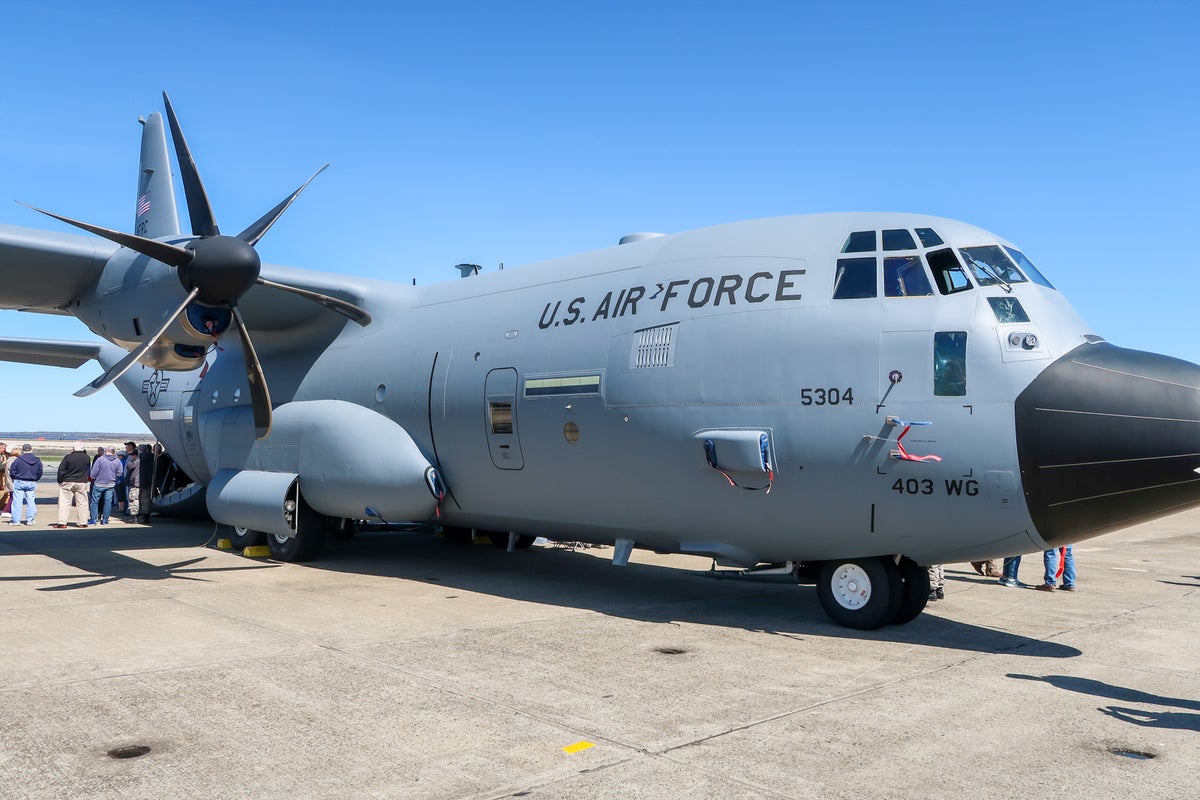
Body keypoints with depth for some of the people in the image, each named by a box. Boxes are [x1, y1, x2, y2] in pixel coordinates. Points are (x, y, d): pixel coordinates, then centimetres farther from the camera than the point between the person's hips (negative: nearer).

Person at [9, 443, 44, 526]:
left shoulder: (18, 459, -10)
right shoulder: (38, 461, 0)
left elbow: (12, 472, -5)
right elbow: (39, 473, 7)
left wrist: (15, 478, 13)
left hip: (19, 482, -3)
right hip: (32, 483, 3)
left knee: (17, 501, 2)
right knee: (31, 502, 8)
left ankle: (16, 520, 3)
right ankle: (30, 520, 8)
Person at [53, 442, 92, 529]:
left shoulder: (68, 457, -10)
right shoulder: (86, 458, -2)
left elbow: (61, 469, -6)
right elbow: (89, 469, 12)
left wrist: (60, 480, 1)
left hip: (67, 482, -2)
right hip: (82, 483, 2)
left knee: (64, 502, 3)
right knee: (82, 503, 7)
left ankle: (62, 522, 0)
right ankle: (83, 523, 8)